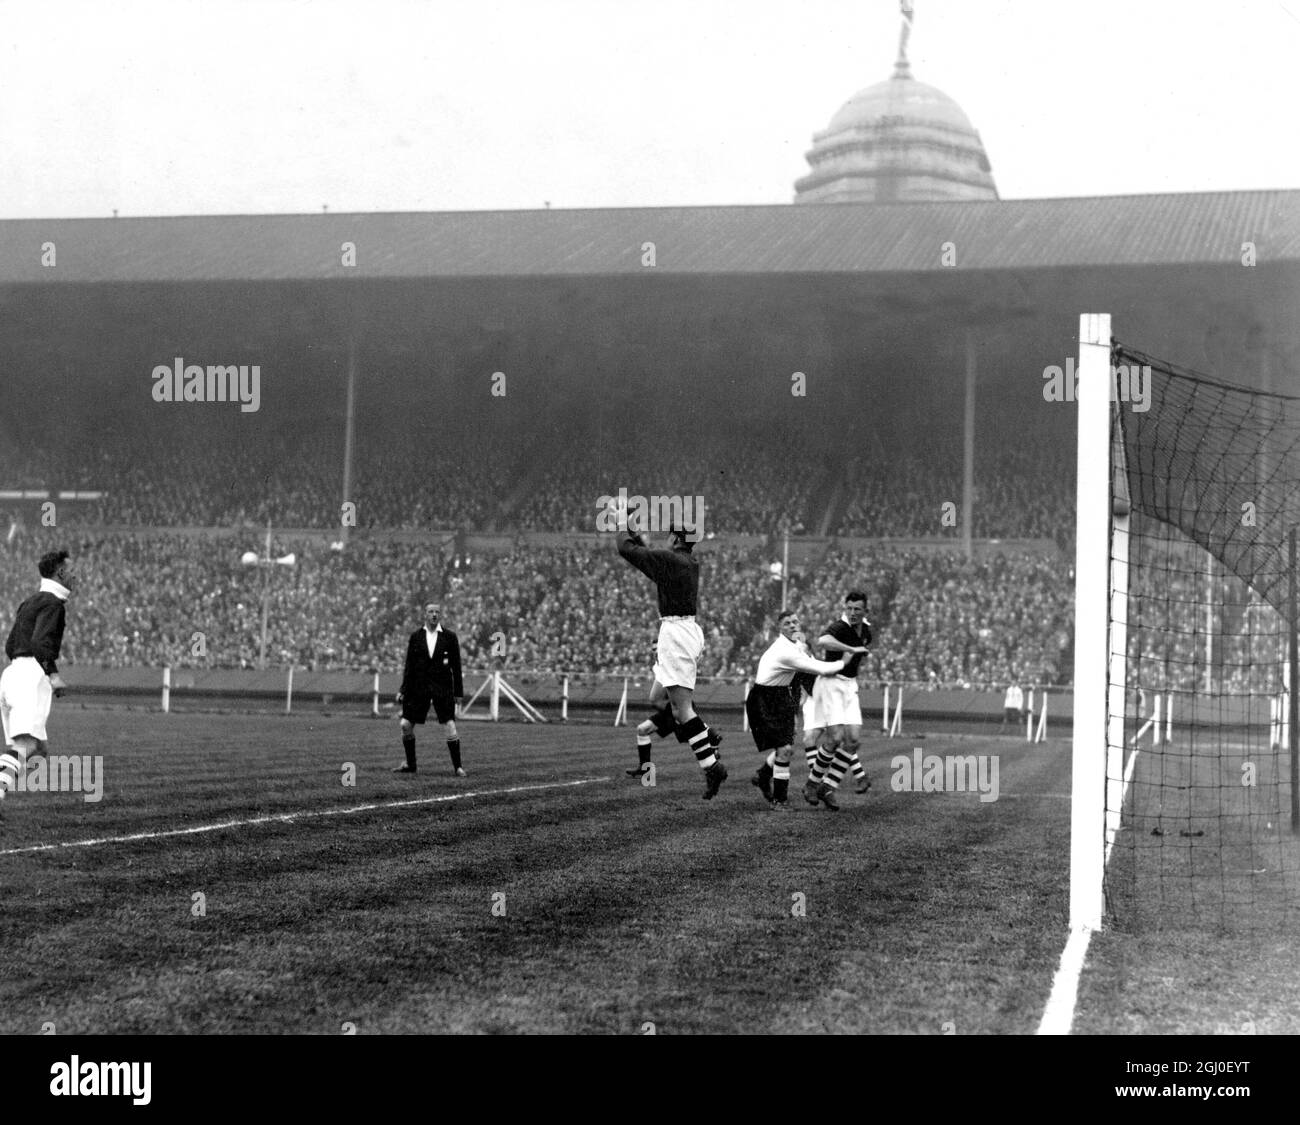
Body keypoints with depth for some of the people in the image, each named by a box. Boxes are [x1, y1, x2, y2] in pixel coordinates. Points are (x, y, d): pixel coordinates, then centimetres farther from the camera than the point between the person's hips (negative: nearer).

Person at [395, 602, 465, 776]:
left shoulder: (450, 637, 1)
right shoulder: (416, 636, 5)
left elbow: (456, 666, 4)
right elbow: (409, 664, 6)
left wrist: (458, 692, 2)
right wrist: (403, 690, 1)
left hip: (442, 688, -2)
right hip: (418, 686, 2)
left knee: (449, 727, -10)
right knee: (406, 725, 2)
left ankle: (457, 767, 2)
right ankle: (410, 765, 19)